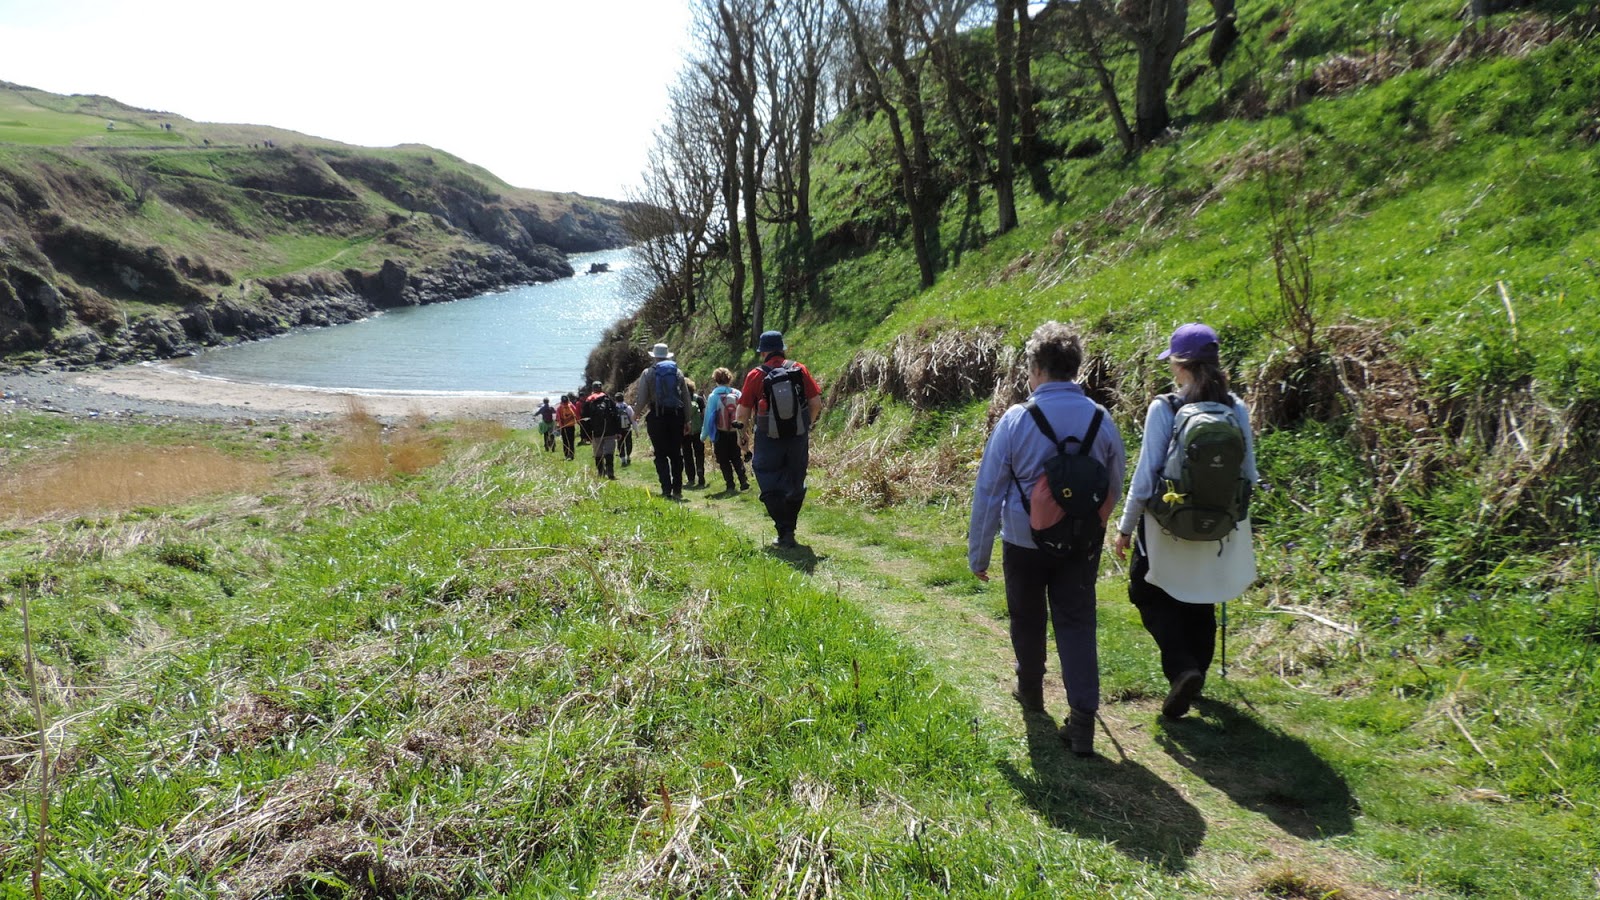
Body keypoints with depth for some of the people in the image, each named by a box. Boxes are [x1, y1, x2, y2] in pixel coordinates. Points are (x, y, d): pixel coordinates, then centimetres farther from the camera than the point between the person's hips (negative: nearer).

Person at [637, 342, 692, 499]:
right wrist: (687, 421, 13)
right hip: (676, 415, 2)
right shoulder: (678, 372, 8)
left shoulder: (648, 373, 0)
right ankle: (677, 490, 11)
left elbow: (642, 399, -3)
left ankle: (667, 490, -8)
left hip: (657, 416, -2)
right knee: (676, 454, 9)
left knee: (661, 454, 1)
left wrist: (639, 413, 16)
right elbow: (686, 398, 8)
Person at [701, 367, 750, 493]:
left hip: (720, 434, -3)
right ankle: (744, 481, 2)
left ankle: (730, 485, 5)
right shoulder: (737, 394, -4)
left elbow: (709, 417, -9)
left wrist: (704, 435, 0)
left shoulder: (713, 396, -12)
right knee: (737, 458, 15)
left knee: (724, 461, 9)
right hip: (735, 432, 3)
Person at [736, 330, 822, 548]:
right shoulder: (799, 370, -3)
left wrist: (742, 423, 17)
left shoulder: (756, 375, -8)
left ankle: (785, 532, -2)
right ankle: (789, 530, 25)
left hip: (769, 440, -3)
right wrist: (808, 424, 17)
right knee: (795, 485, 16)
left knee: (771, 488, 7)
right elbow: (816, 403, -2)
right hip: (798, 438, 3)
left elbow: (743, 413, -6)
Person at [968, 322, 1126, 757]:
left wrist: (978, 553, -2)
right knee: (1077, 624, 8)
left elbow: (988, 491, -11)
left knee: (1027, 619, 18)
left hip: (1024, 543, -2)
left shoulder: (1016, 420, -15)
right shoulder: (1101, 420, -6)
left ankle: (1030, 691, 40)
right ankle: (1083, 720, 0)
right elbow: (1114, 488, 7)